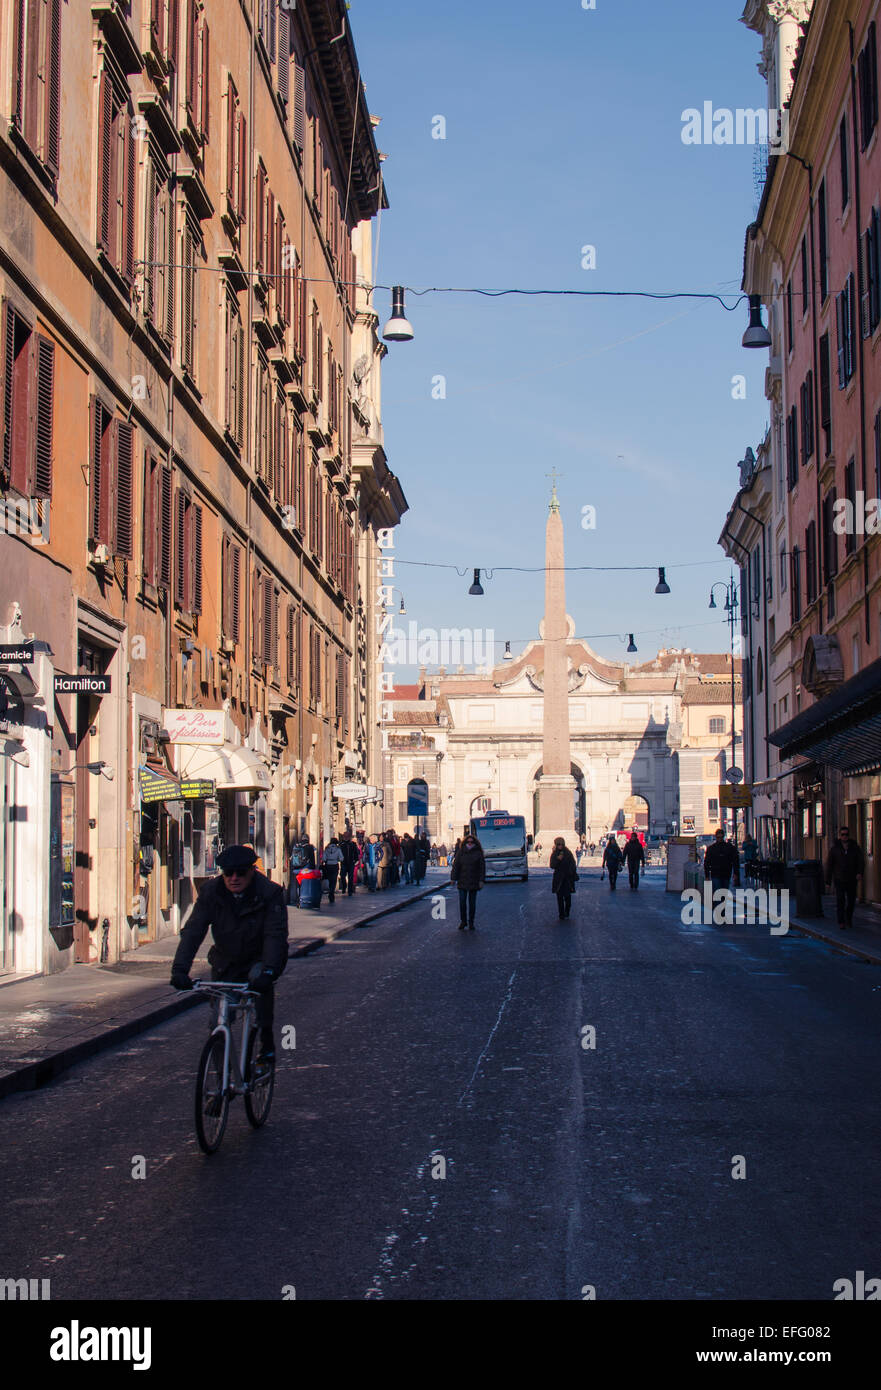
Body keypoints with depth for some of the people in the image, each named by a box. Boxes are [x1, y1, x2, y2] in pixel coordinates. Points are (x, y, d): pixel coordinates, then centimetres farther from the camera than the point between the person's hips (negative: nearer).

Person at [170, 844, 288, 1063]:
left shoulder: (270, 893, -21)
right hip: (225, 961, 3)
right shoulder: (211, 891, -14)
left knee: (260, 978, -34)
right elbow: (193, 931, -21)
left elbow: (275, 934, -30)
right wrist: (179, 969, -34)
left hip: (259, 958, -3)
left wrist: (268, 969, -47)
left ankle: (267, 1044, -22)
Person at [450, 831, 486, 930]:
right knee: (462, 902, -2)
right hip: (462, 881, 1)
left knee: (472, 903, 6)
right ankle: (463, 921, 10)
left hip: (474, 882, -1)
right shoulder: (460, 852, 5)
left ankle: (471, 923, 14)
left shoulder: (478, 853, 3)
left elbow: (482, 867, 1)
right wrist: (453, 878, -3)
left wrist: (481, 880, -5)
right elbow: (455, 865, 4)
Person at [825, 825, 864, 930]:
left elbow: (861, 860, -3)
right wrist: (828, 880, 3)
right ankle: (841, 923, -8)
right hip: (839, 880, -2)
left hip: (852, 880, 2)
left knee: (851, 901, 10)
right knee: (840, 901, -10)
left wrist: (860, 872, -21)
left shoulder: (855, 847, 5)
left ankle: (849, 918, 33)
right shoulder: (835, 848, 2)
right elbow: (829, 865, 4)